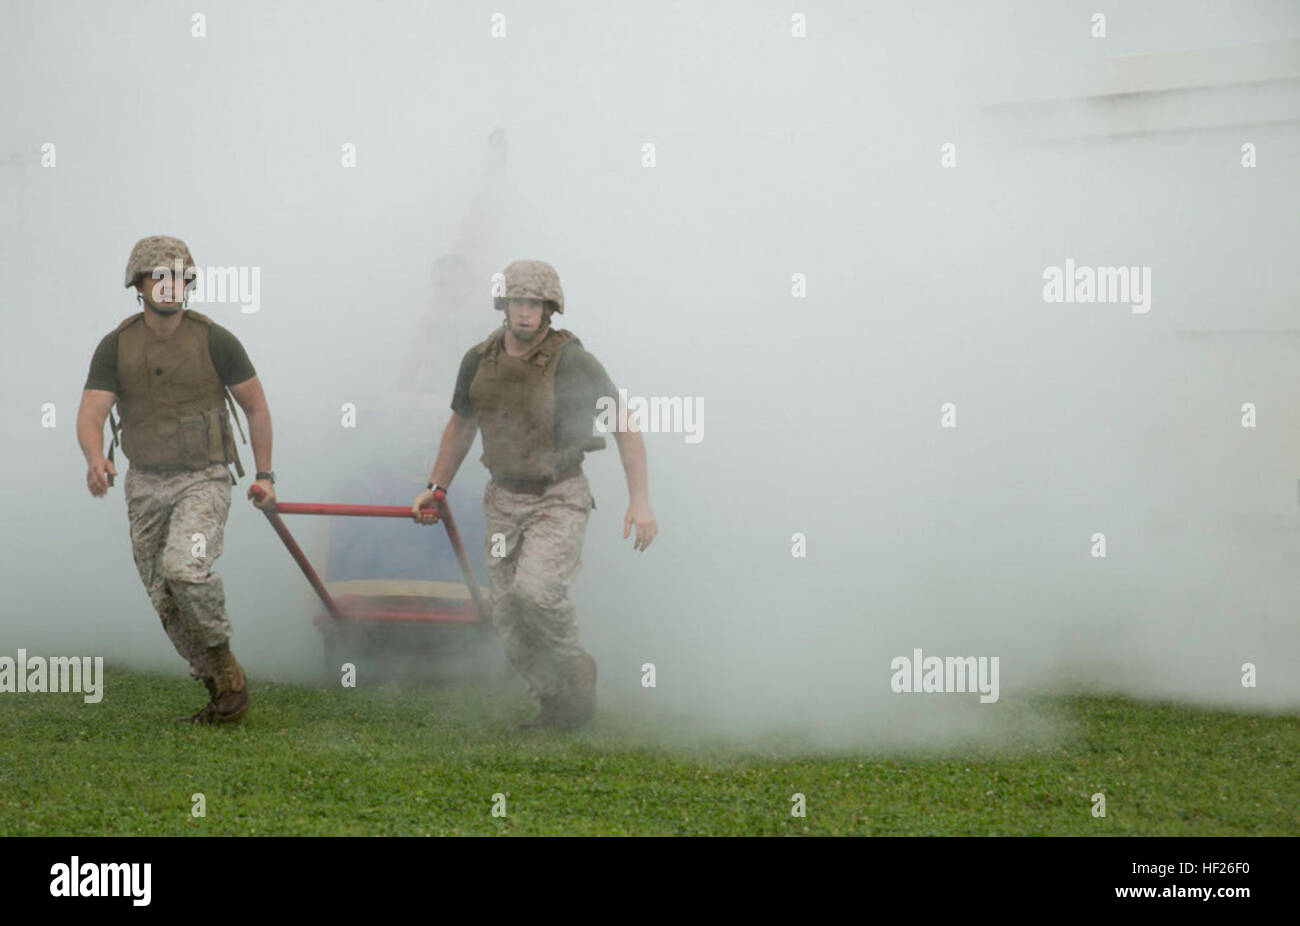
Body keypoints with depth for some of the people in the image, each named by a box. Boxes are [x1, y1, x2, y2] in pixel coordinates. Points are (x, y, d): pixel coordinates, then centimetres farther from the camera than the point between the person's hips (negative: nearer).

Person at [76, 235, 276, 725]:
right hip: (146, 487, 4)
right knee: (168, 603, 5)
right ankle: (223, 693, 20)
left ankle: (222, 661, -5)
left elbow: (256, 404, 0)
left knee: (185, 568, -28)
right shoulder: (115, 347, -6)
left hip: (204, 481, -4)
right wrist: (96, 461, -35)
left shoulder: (214, 340, -11)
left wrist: (264, 476, -2)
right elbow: (89, 416, -13)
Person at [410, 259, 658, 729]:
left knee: (536, 589, -26)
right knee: (507, 615, 1)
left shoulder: (572, 361, -16)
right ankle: (557, 705, 18)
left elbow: (626, 427, -13)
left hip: (559, 499, -5)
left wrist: (639, 501, -19)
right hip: (504, 499, 5)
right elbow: (461, 425, 18)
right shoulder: (480, 360, 0)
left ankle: (576, 673, 0)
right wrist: (435, 488, 21)